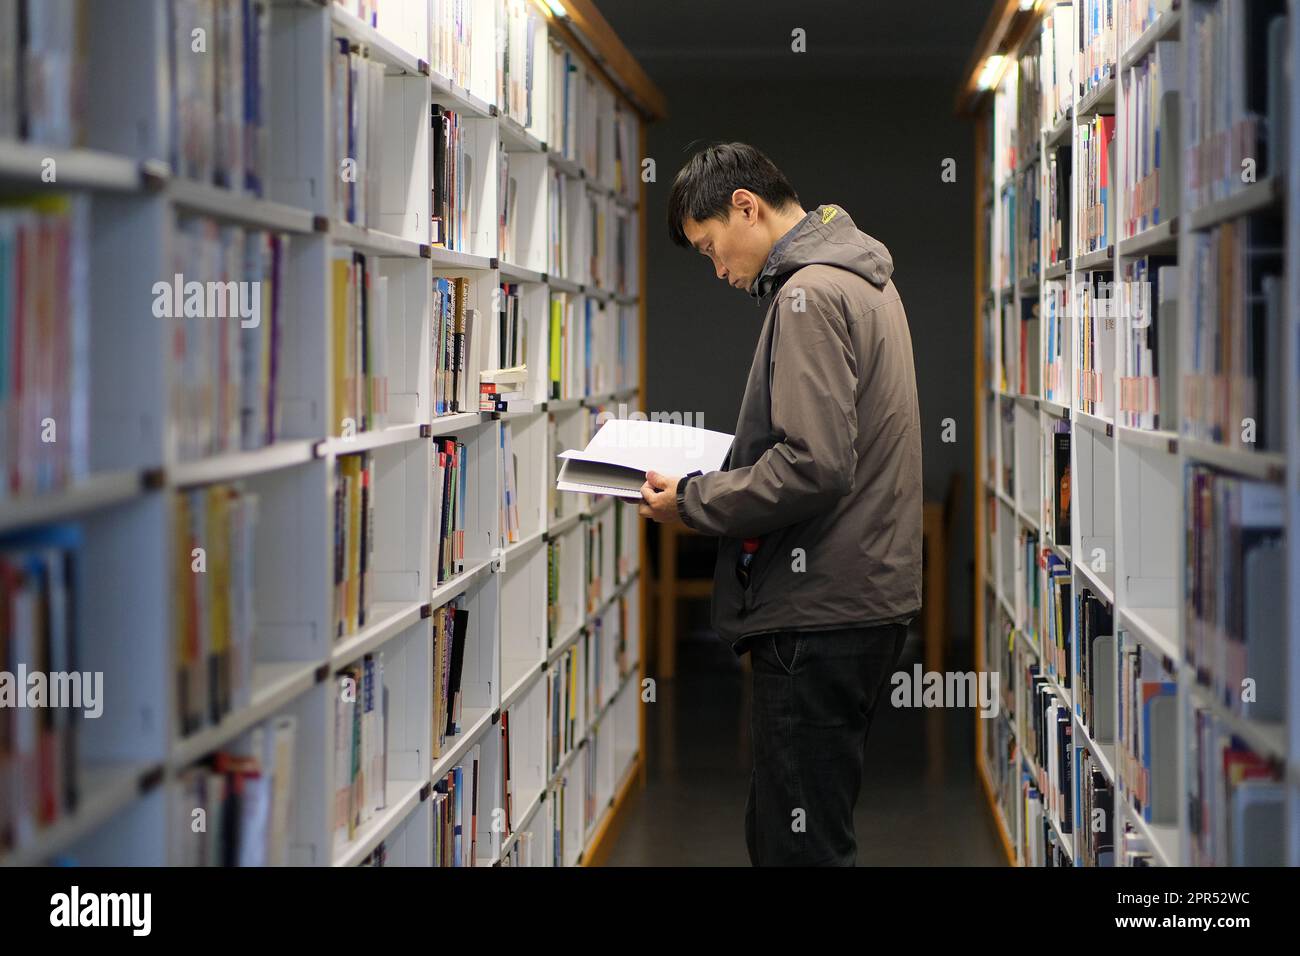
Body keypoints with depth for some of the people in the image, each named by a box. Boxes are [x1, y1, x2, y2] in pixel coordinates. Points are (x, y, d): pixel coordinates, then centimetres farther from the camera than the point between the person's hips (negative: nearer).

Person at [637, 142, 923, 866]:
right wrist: (712, 481, 14)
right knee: (781, 832, 16)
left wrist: (691, 502, -11)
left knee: (799, 845, -6)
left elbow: (812, 467, -23)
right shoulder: (866, 281, 18)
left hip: (818, 617, -10)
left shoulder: (810, 294, -14)